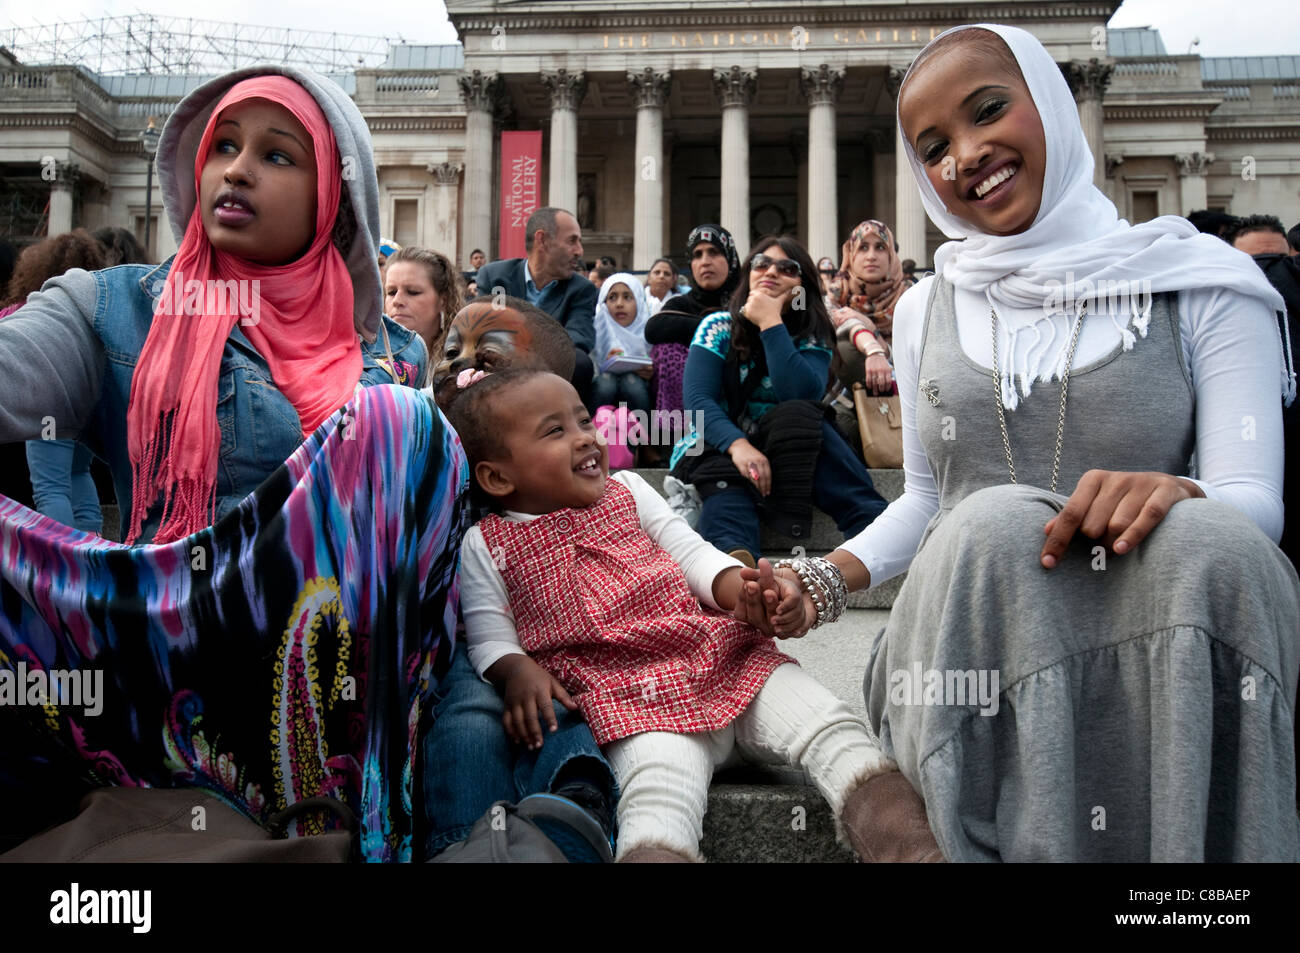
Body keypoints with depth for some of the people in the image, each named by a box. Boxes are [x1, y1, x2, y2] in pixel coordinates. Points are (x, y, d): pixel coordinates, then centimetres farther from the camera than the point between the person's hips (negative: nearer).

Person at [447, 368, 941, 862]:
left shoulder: (627, 490, 21)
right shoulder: (484, 547, 11)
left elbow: (693, 554, 16)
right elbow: (489, 638, 9)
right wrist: (518, 672, -16)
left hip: (724, 655, 5)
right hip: (636, 699, -5)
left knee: (831, 726, -18)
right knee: (660, 801, -36)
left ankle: (912, 846, -25)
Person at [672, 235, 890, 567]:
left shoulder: (811, 338, 3)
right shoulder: (718, 326, 1)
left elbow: (802, 395, -21)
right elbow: (698, 399, -14)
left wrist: (771, 323, -19)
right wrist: (738, 444, -33)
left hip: (785, 450, 2)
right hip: (716, 446, -1)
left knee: (797, 414, -30)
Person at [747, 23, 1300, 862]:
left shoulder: (1199, 282, 3)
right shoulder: (926, 312, 12)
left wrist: (1176, 497, -28)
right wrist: (836, 571, -1)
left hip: (1171, 633, 0)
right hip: (971, 625, 1)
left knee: (1208, 538, -32)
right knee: (994, 524, -31)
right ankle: (1019, 846, -19)